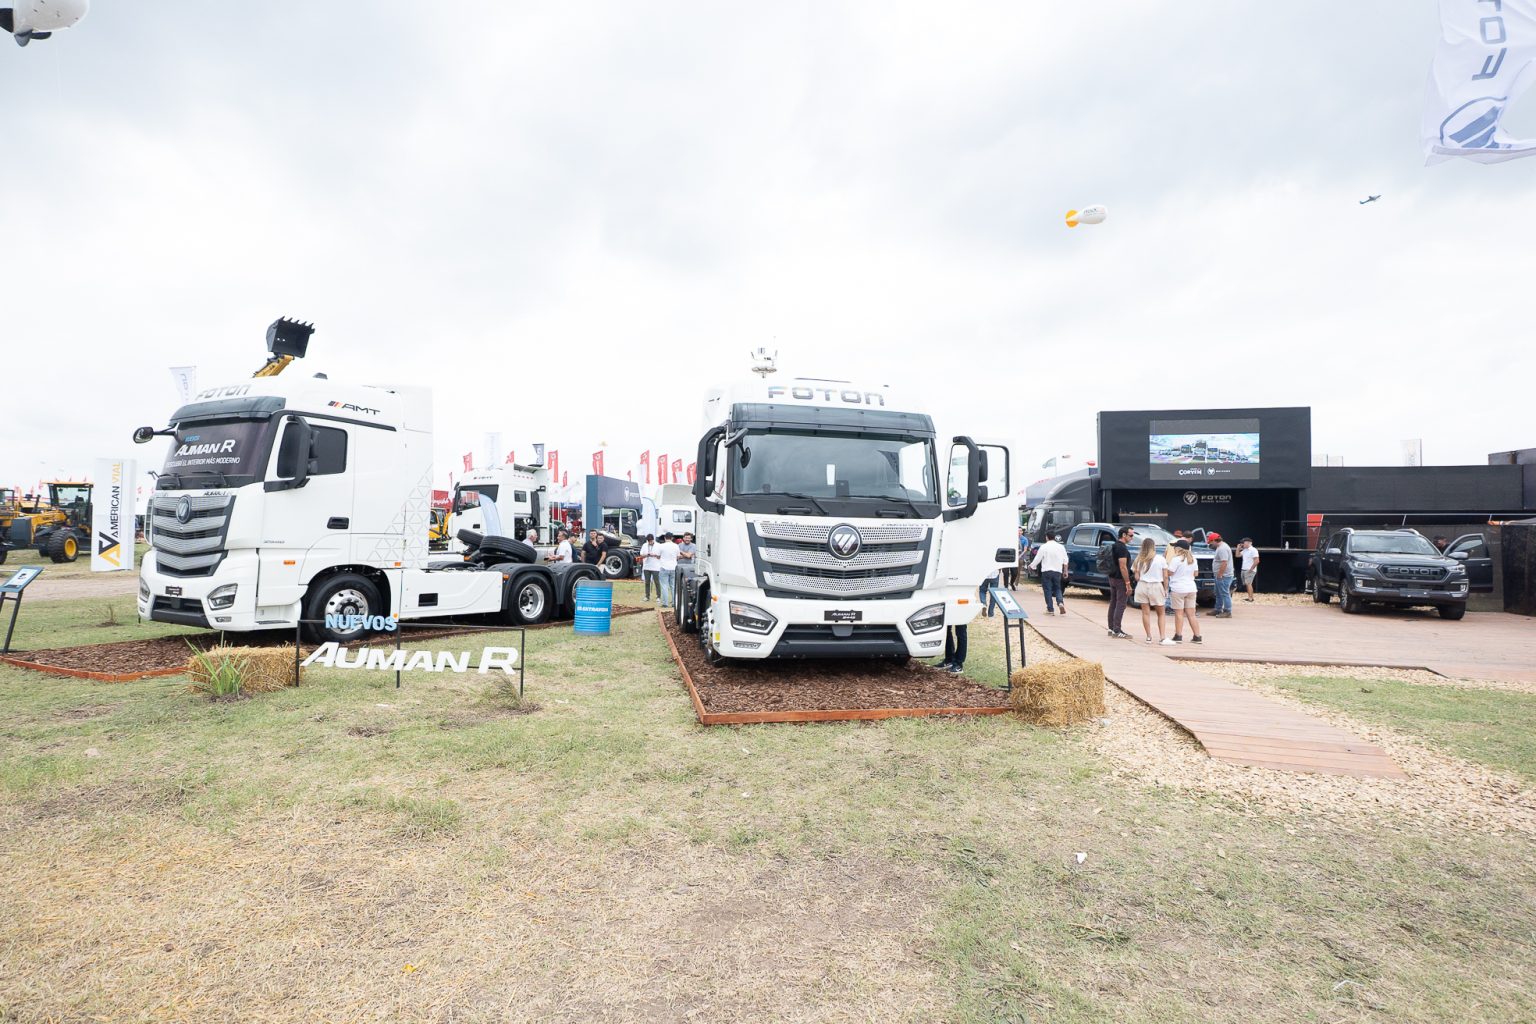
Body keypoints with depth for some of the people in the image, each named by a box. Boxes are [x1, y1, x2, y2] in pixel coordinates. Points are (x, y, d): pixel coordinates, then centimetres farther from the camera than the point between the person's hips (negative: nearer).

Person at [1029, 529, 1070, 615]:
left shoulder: (1044, 547, -8)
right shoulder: (1061, 547, 5)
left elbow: (1037, 559, -6)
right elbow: (1065, 560, 8)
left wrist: (1031, 566, 10)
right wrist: (1065, 571, 17)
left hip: (1047, 571, -3)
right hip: (1057, 571, 4)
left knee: (1048, 590, 4)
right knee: (1057, 588, 15)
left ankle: (1050, 609, 1)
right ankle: (1060, 602, -11)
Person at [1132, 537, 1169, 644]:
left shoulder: (1139, 560, 1)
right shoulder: (1161, 559, -6)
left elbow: (1137, 577, 1)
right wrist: (1166, 588, 7)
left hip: (1142, 586, 2)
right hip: (1156, 587, -2)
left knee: (1146, 613, 7)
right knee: (1161, 614, 9)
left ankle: (1149, 637, 7)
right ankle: (1162, 638, 2)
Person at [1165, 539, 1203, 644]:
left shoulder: (1176, 559, -12)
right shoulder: (1192, 559, 9)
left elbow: (1169, 573, -11)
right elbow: (1195, 573, 15)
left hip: (1178, 589, -6)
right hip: (1191, 588, 6)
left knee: (1179, 613, -2)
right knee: (1191, 614, 10)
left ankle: (1178, 636, -1)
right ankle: (1197, 636, 9)